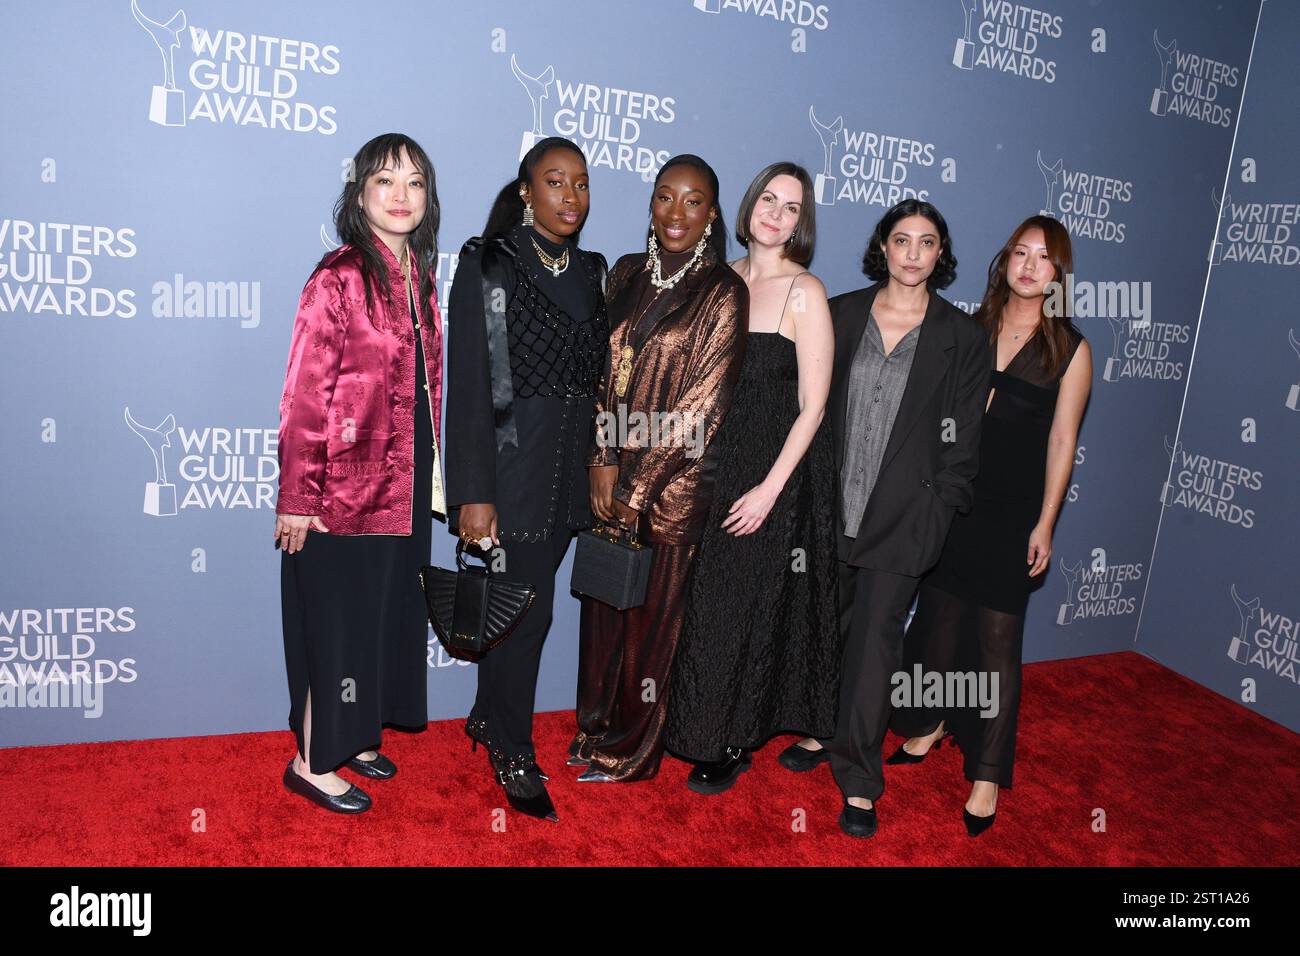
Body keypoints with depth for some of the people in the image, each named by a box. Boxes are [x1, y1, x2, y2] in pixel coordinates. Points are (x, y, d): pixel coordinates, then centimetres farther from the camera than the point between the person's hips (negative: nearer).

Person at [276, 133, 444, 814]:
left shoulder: (417, 276, 9)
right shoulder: (339, 278, -13)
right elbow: (304, 396, -15)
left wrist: (430, 477, 12)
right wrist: (297, 498, -16)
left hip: (405, 483, 7)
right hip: (345, 483, -7)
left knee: (384, 612, 17)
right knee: (338, 617, 4)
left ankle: (350, 734, 35)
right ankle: (312, 762, 22)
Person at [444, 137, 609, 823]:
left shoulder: (592, 271, 11)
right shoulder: (488, 264, -6)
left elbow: (596, 373, 13)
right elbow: (468, 382, -12)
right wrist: (474, 494, -16)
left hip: (574, 467, 5)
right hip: (513, 464, -5)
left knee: (520, 604, 13)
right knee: (526, 610, 0)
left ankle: (489, 719, 34)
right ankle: (514, 756, 20)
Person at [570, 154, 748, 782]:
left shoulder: (724, 293, -9)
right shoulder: (627, 274, 6)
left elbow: (702, 402, -13)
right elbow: (602, 371, 4)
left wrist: (639, 487, -13)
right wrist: (602, 461, -8)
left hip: (675, 478, -4)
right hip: (612, 470, 5)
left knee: (654, 611, 9)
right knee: (604, 604, 15)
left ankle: (632, 749, 28)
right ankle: (597, 726, 35)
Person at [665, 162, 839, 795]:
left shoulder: (804, 291, -10)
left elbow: (812, 406, -12)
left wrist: (769, 489, -17)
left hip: (776, 471, -5)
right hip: (716, 463, 5)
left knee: (748, 606, 6)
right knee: (705, 599, 13)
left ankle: (735, 743, 24)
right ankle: (700, 726, 33)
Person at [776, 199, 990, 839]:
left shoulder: (962, 337, 0)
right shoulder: (840, 315, 4)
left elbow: (962, 440, 1)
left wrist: (938, 513, -3)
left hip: (904, 516, -2)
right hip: (831, 505, 3)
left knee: (875, 639, 2)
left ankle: (859, 780, 15)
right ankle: (824, 732, 37)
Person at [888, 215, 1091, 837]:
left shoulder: (1070, 349, -3)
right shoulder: (970, 328, 5)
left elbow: (1060, 442, -3)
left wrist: (1044, 524, -6)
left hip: (1011, 514, -3)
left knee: (997, 639, 1)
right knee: (938, 617, 13)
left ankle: (987, 775, 14)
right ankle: (930, 723, 36)